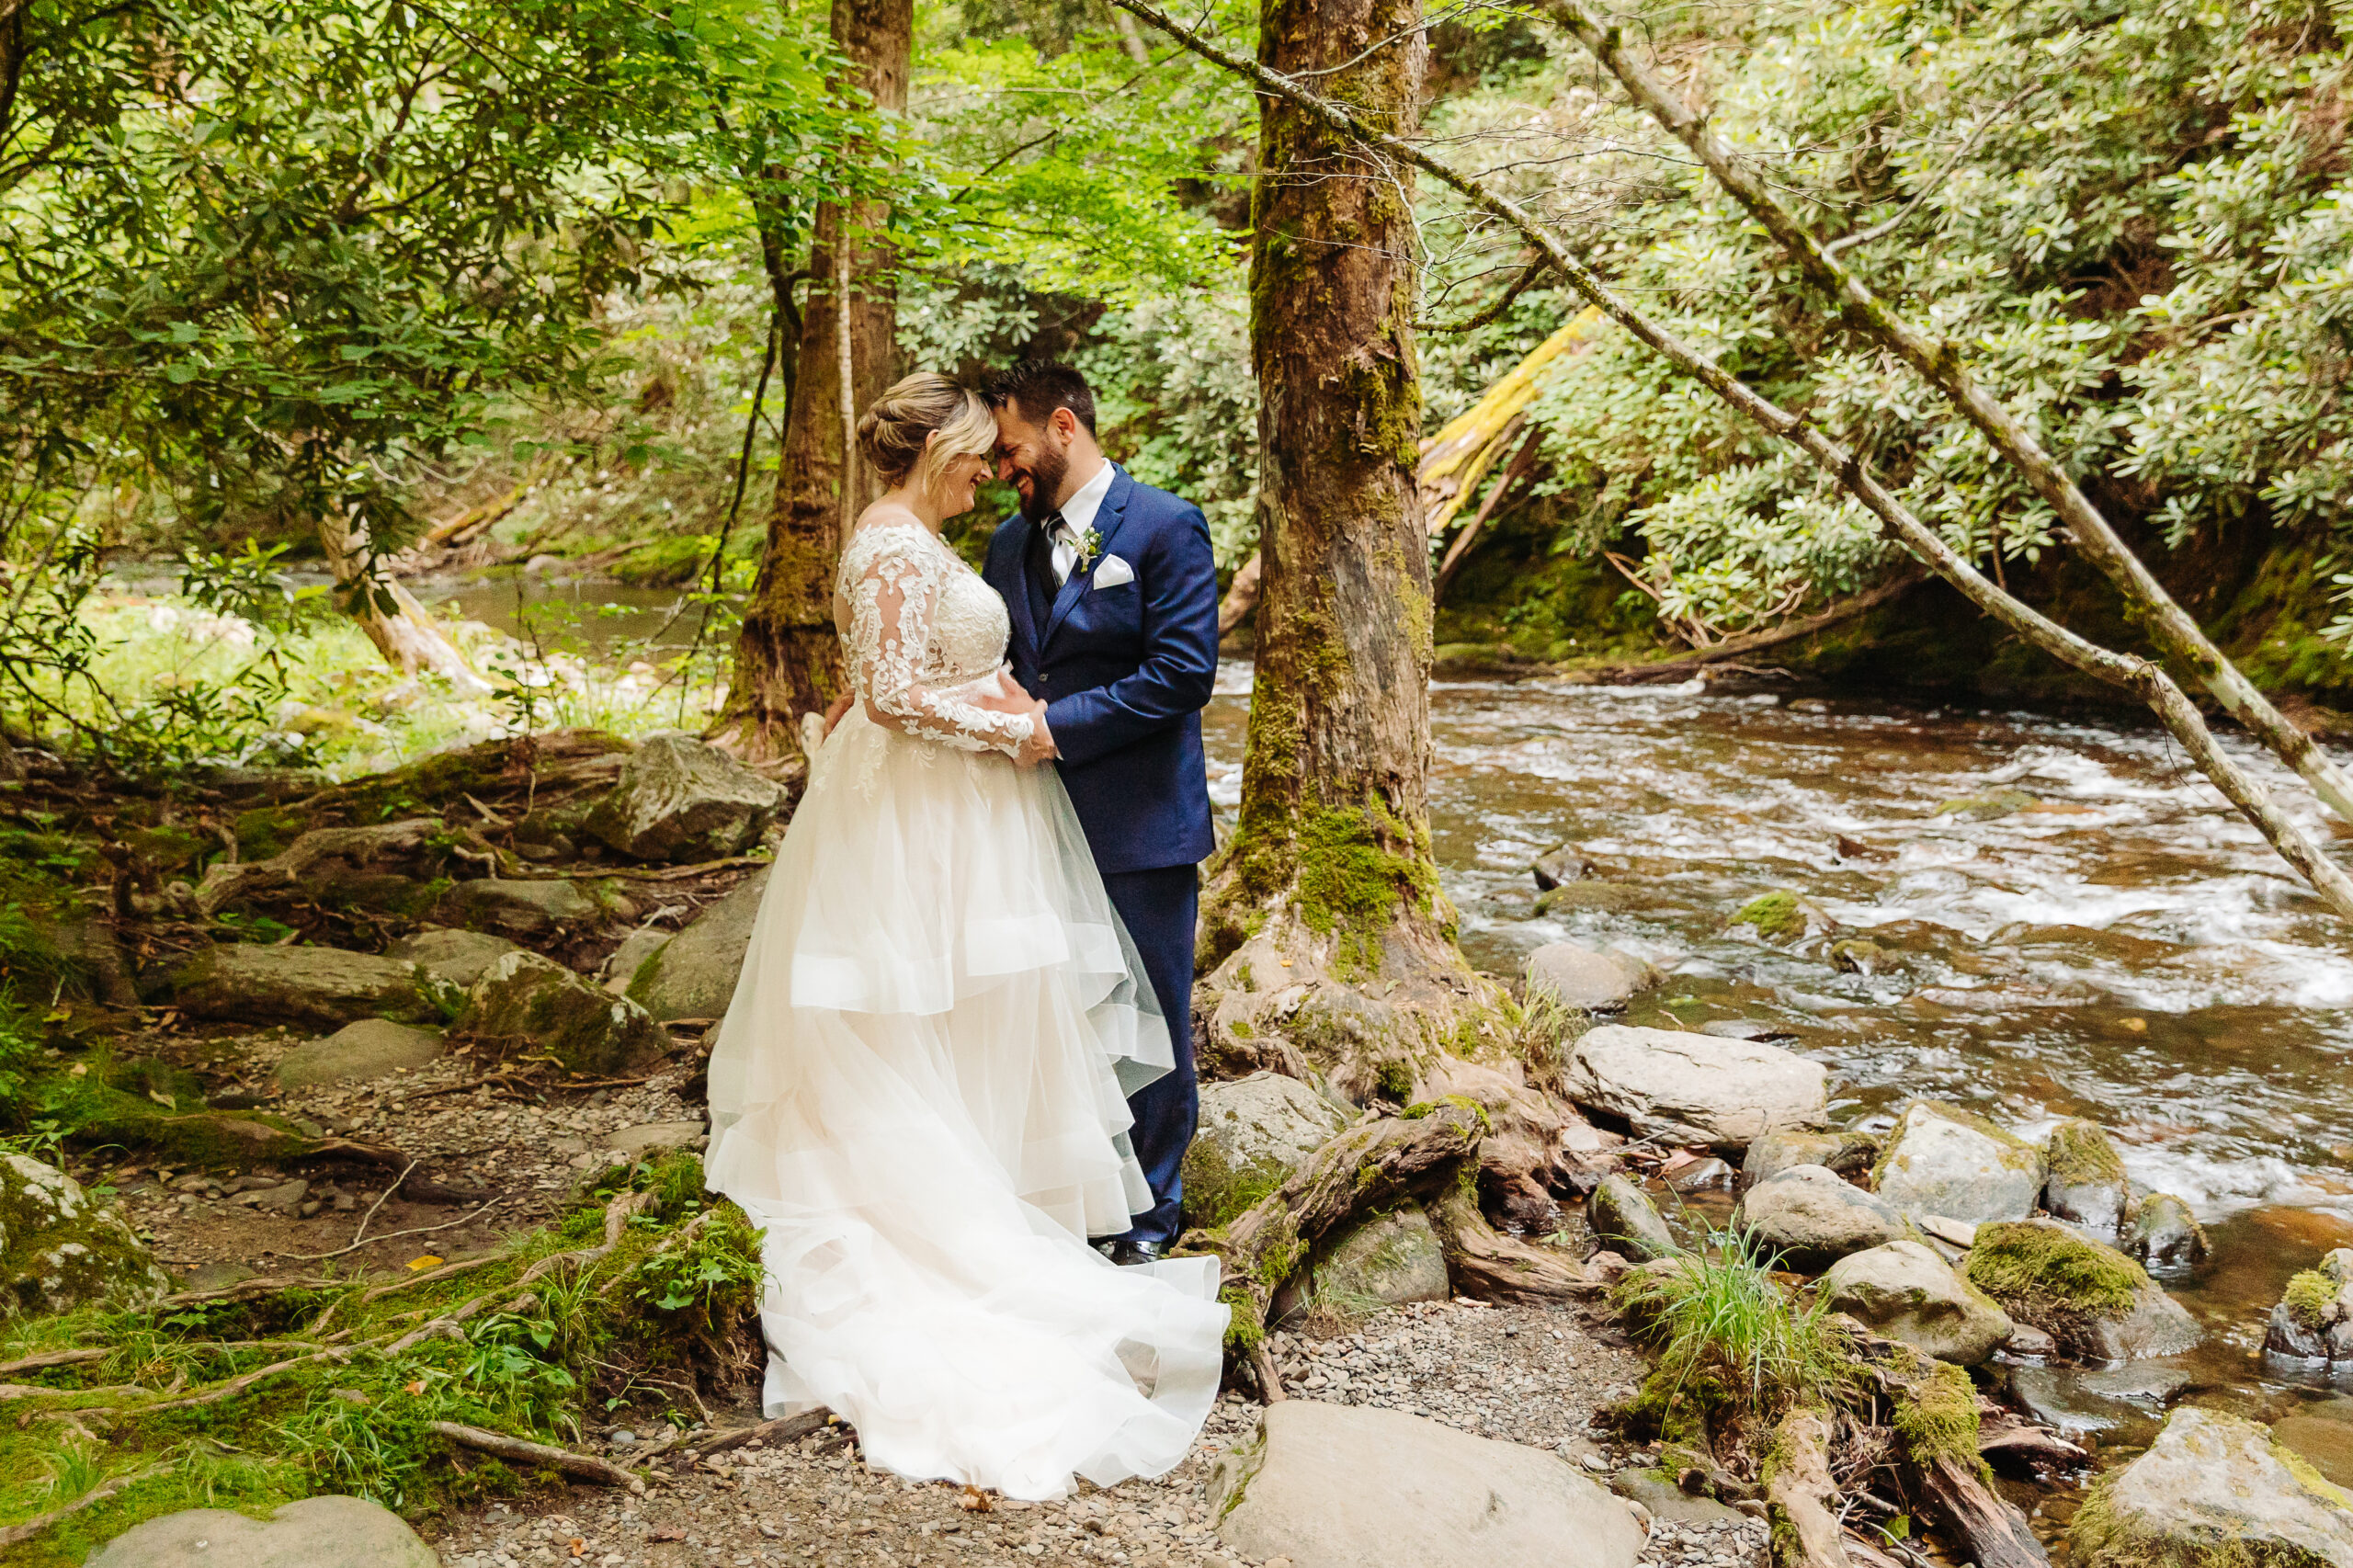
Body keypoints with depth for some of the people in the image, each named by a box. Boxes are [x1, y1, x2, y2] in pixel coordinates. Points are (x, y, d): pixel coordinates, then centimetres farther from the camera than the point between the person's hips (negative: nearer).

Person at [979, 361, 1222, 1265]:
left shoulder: (1165, 528, -9)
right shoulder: (1012, 540, 12)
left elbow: (1183, 672, -17)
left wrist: (1054, 726, -18)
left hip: (1140, 826, -6)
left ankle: (1149, 1212, 23)